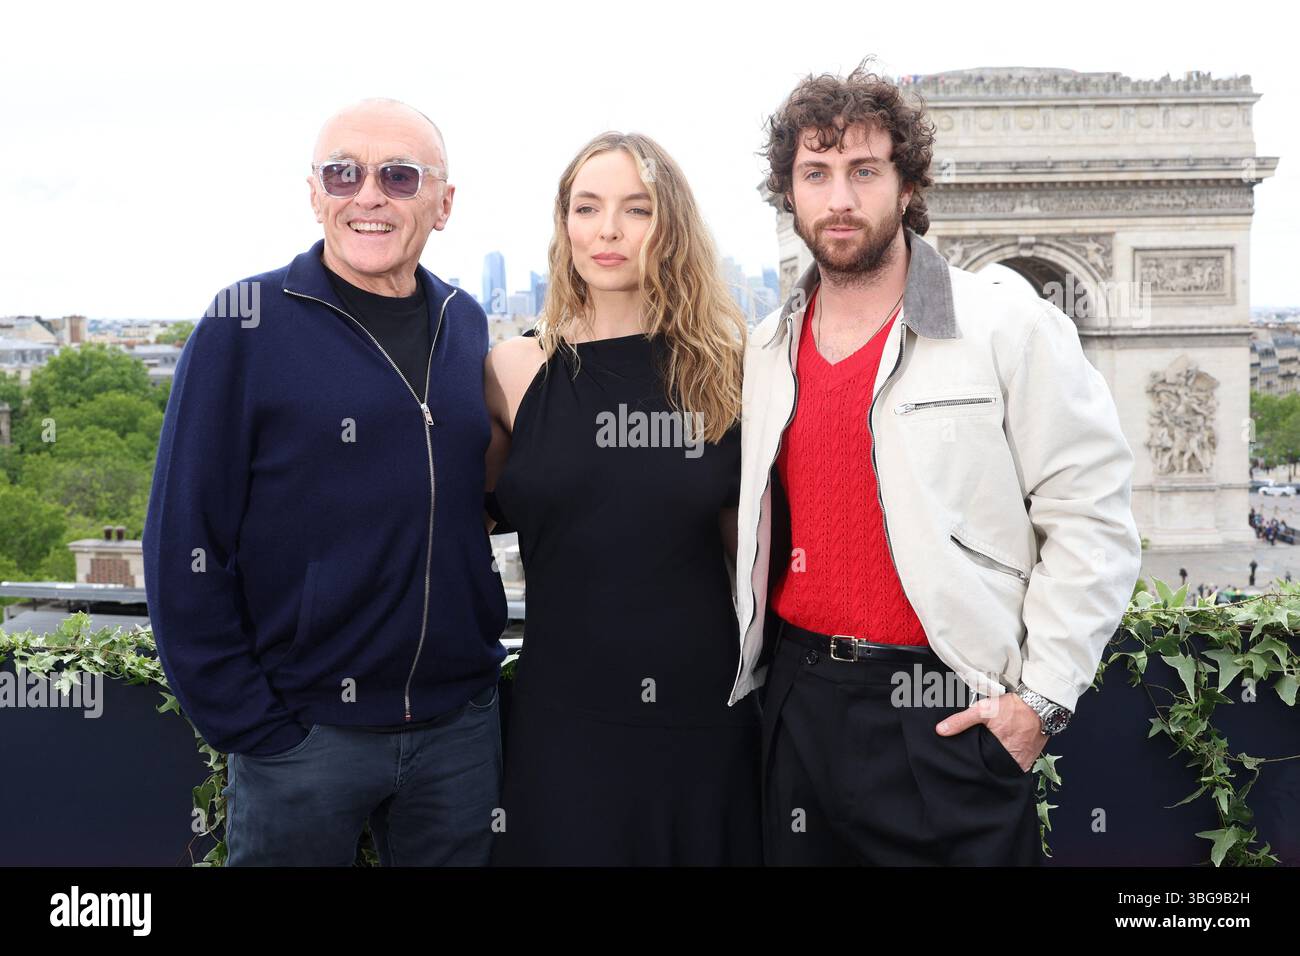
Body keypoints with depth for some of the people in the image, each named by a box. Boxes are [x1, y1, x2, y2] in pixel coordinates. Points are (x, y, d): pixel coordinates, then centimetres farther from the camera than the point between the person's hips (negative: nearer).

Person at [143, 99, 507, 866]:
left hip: (461, 724, 4)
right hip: (305, 734, -3)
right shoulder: (246, 323, -9)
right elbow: (184, 545, -9)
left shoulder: (467, 326, 4)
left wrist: (476, 662, 6)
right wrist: (247, 726, -10)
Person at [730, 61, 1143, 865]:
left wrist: (1042, 696, -12)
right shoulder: (766, 352, 7)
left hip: (949, 710, -4)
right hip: (800, 700, 5)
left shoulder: (1014, 330, -7)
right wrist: (763, 664, 11)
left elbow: (1093, 521, -8)